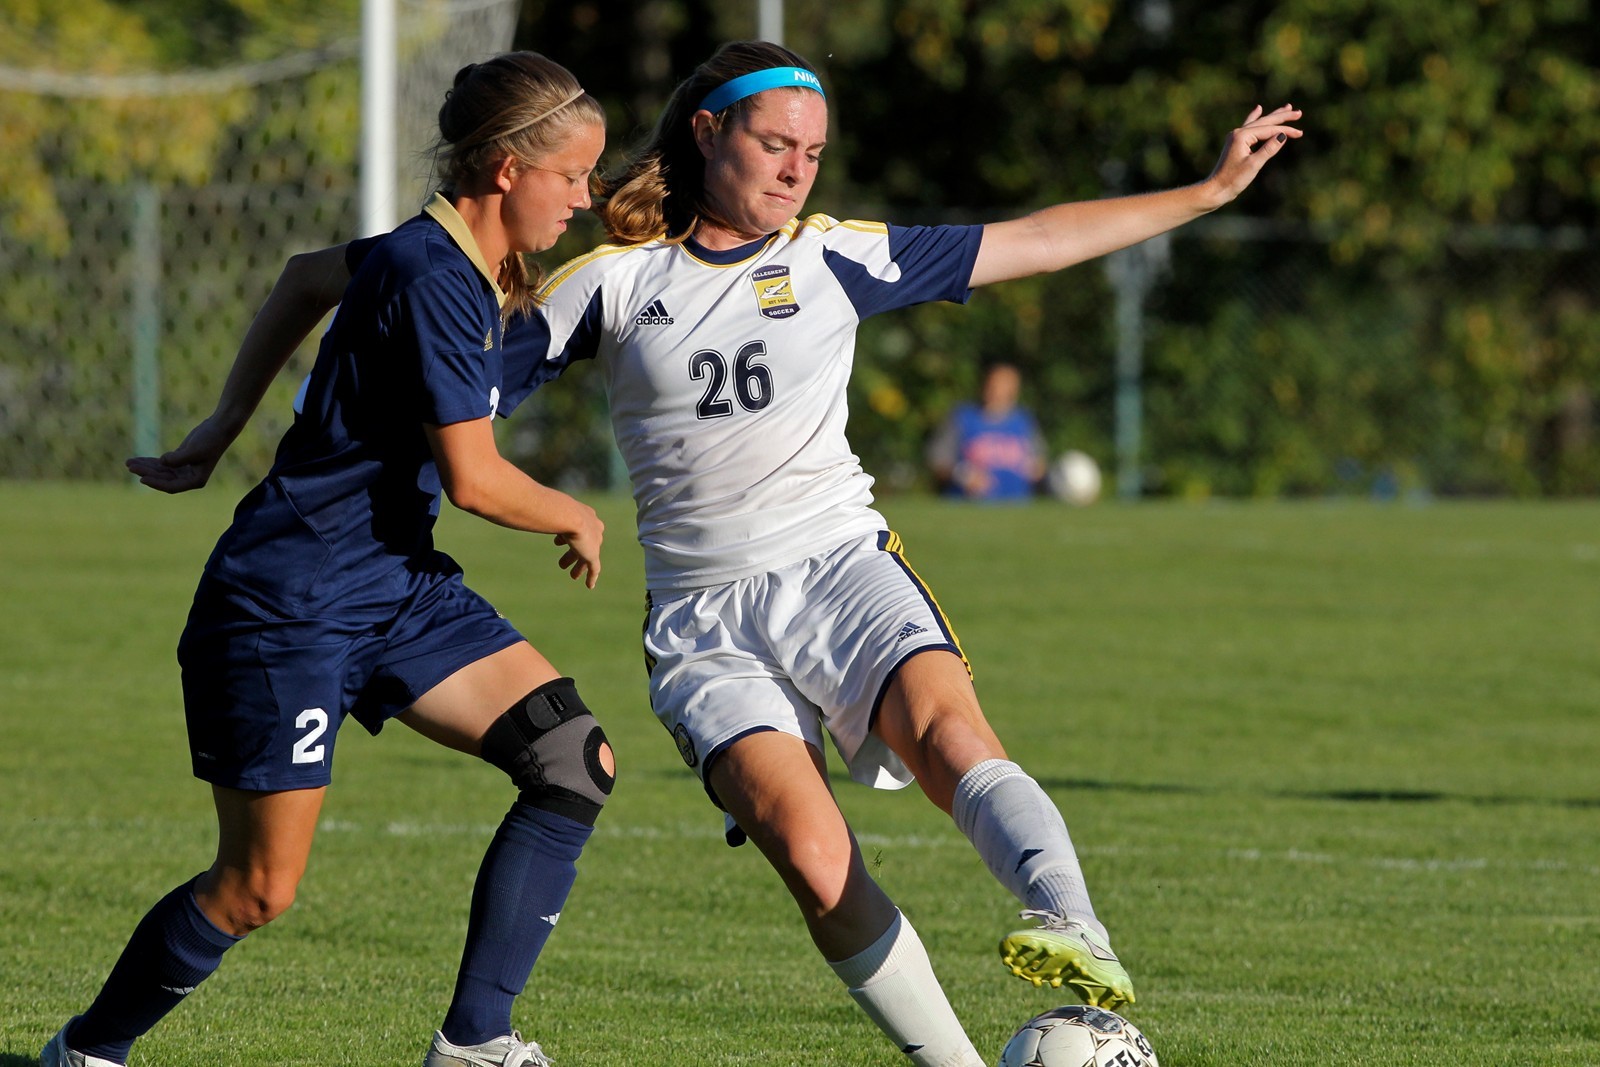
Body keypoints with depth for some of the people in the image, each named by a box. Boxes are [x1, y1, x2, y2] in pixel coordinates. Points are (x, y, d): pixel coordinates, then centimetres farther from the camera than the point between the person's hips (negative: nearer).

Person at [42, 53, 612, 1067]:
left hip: (400, 585, 9)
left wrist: (220, 432, 28)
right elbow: (475, 479, -22)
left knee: (577, 761, -7)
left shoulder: (452, 262, 7)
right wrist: (576, 520, -3)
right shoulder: (434, 278, -22)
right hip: (292, 601, -9)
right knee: (258, 891, -4)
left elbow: (306, 277, 25)